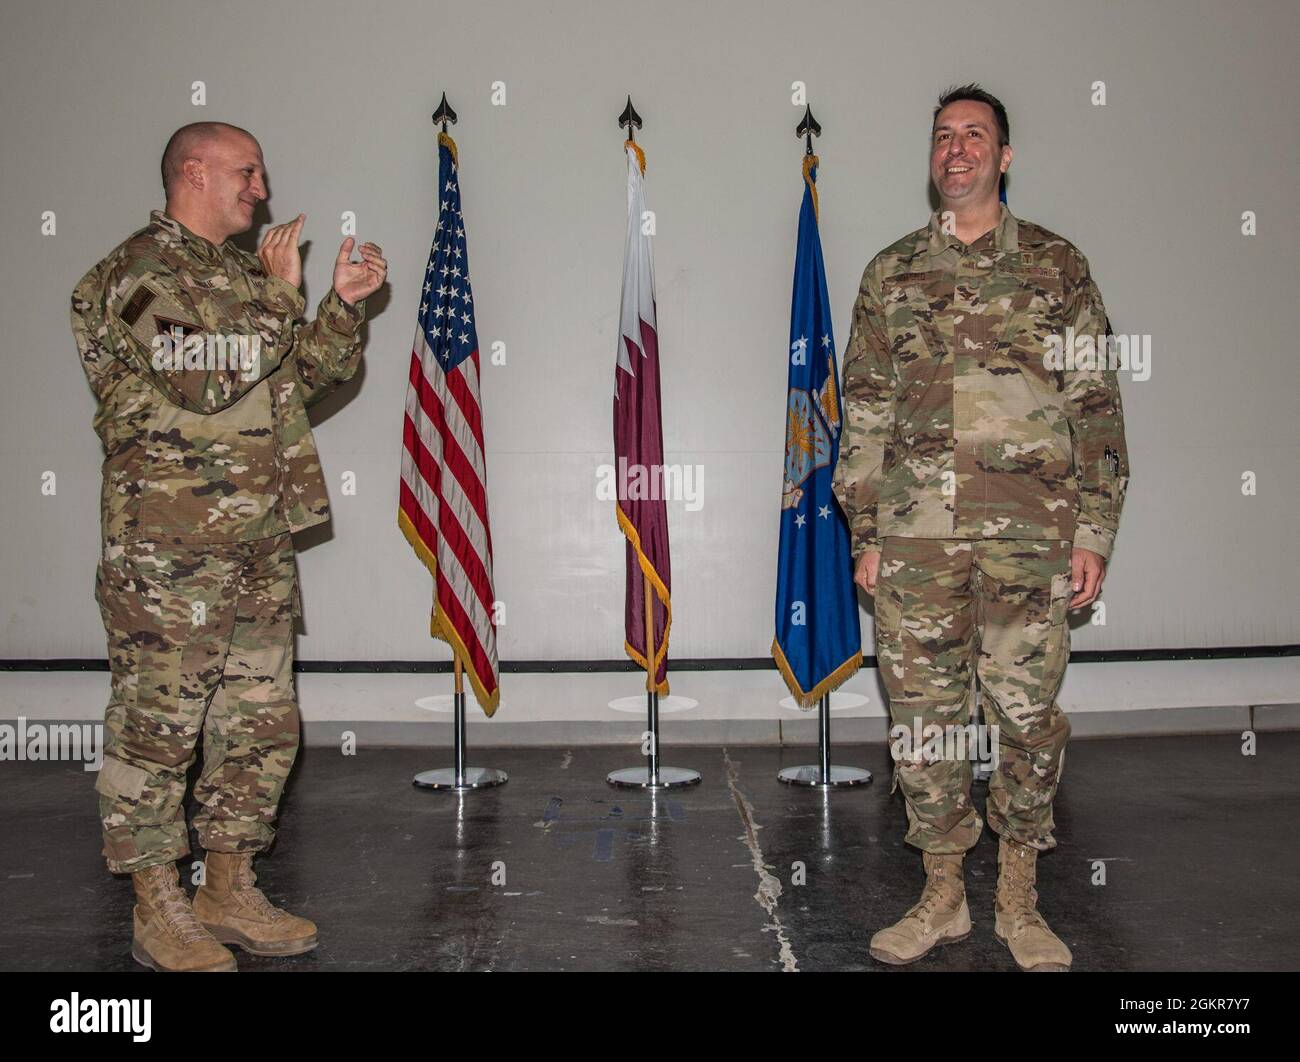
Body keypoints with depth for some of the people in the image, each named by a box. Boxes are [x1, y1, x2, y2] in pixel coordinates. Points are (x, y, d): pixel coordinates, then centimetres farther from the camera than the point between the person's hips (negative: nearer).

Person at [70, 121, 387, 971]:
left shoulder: (244, 275, 19)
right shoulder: (135, 273, -6)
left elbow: (313, 376, 19)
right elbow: (204, 383, -21)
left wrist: (345, 305, 5)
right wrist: (278, 294, -11)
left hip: (261, 544, 8)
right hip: (167, 550, -8)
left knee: (263, 724, 11)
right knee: (157, 725, 1)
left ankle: (231, 890, 24)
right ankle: (159, 909, 15)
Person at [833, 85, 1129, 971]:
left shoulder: (1057, 266, 8)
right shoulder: (891, 273, 12)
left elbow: (1098, 405, 5)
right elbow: (864, 412, 11)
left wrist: (1095, 532, -2)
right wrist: (865, 535, 5)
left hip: (1030, 532, -1)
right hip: (915, 532, 2)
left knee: (1028, 715, 3)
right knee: (923, 716, 5)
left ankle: (1019, 902, 21)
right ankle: (943, 897, 21)